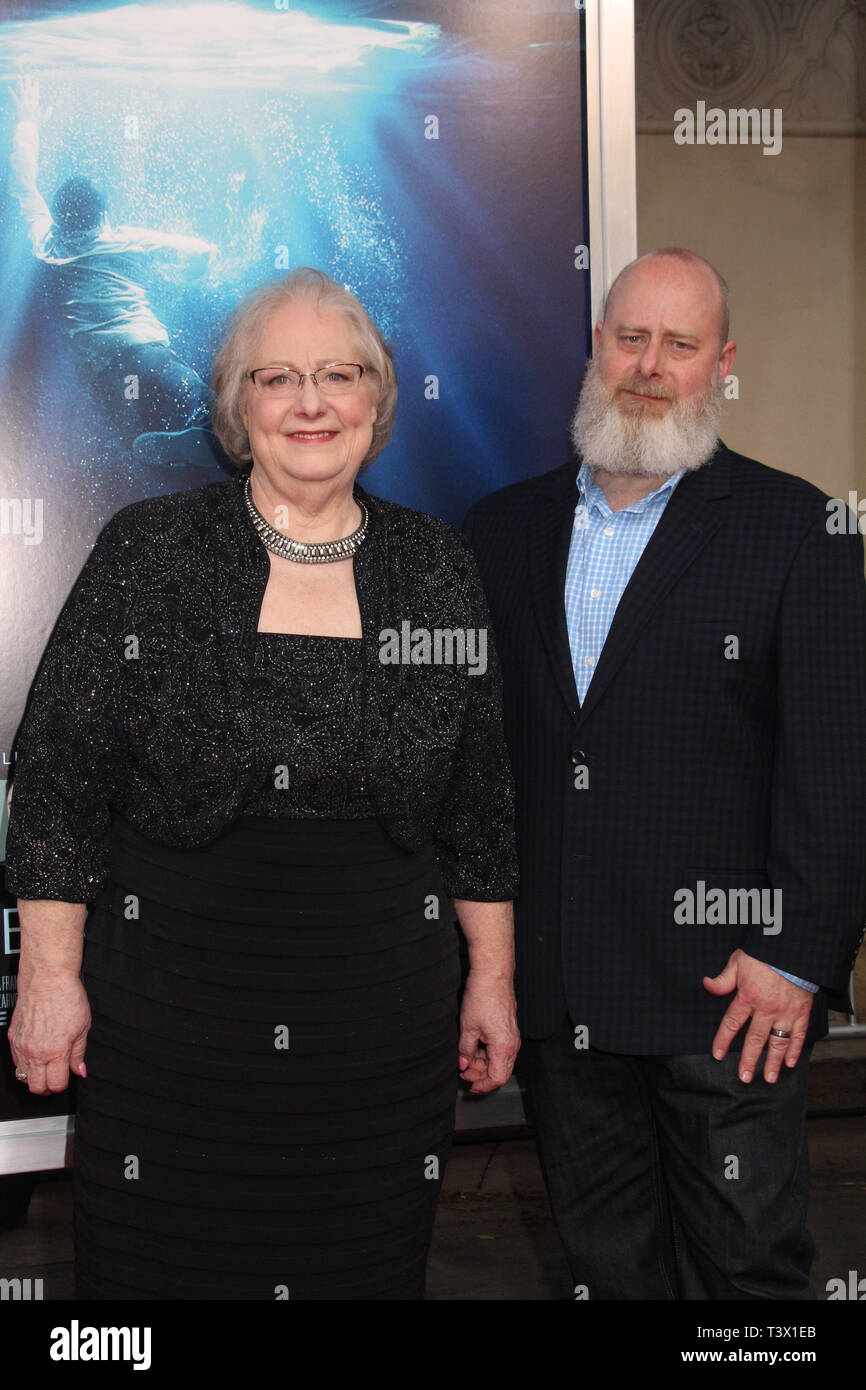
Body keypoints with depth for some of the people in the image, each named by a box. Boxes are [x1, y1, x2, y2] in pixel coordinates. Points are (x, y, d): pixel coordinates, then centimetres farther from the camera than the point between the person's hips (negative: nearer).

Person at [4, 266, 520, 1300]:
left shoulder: (438, 570, 4)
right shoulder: (148, 553, -3)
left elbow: (480, 801, 10)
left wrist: (492, 978, 10)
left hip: (384, 1018, 2)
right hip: (169, 1012, -1)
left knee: (366, 1267, 10)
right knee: (159, 1270, 7)